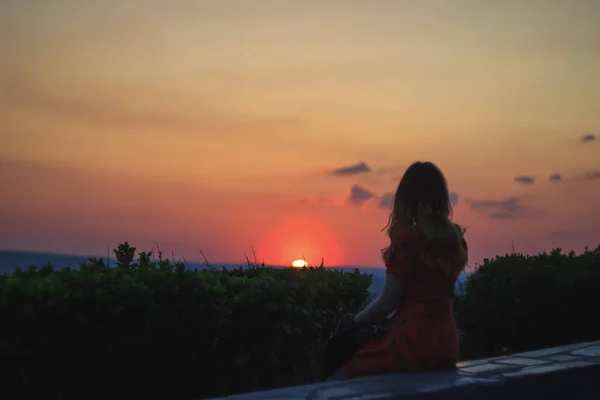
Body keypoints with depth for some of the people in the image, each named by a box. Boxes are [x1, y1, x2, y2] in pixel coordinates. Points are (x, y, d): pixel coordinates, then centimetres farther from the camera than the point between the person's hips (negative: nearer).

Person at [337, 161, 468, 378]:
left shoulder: (408, 238, -12)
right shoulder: (455, 238, 7)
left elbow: (388, 301, -8)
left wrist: (358, 320, 9)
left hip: (413, 344, -7)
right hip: (447, 345, 8)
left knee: (342, 377, 6)